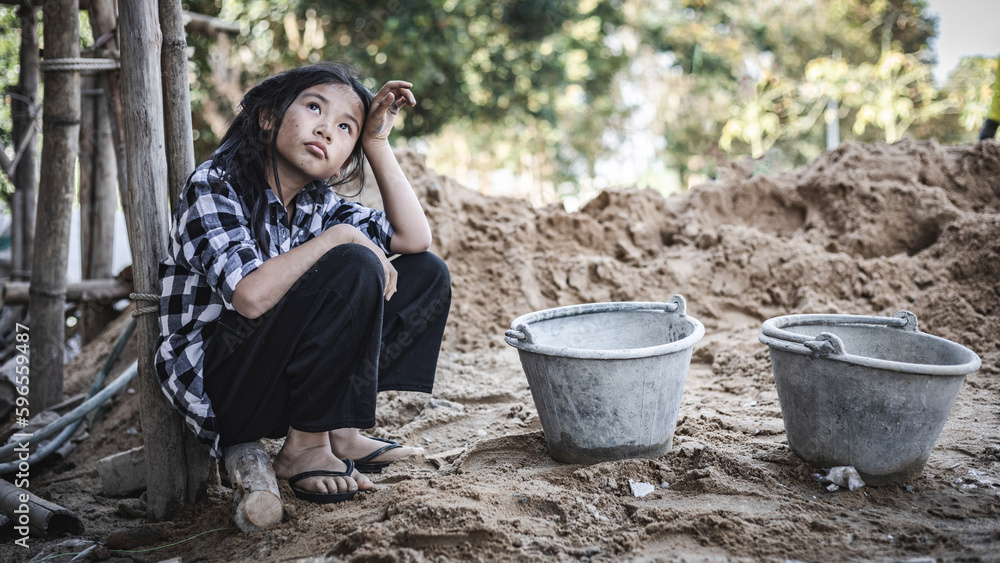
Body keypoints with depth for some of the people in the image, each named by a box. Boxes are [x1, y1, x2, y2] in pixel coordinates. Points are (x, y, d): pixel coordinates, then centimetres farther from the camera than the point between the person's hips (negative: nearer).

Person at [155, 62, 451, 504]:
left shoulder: (318, 203, 8)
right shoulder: (214, 187, -14)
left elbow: (414, 238, 2)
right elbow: (252, 297, -30)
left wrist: (377, 141, -1)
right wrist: (338, 237, -21)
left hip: (281, 378, 8)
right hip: (215, 388, -8)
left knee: (428, 273, 3)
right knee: (353, 268, -27)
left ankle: (339, 431, -1)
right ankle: (303, 447, -15)